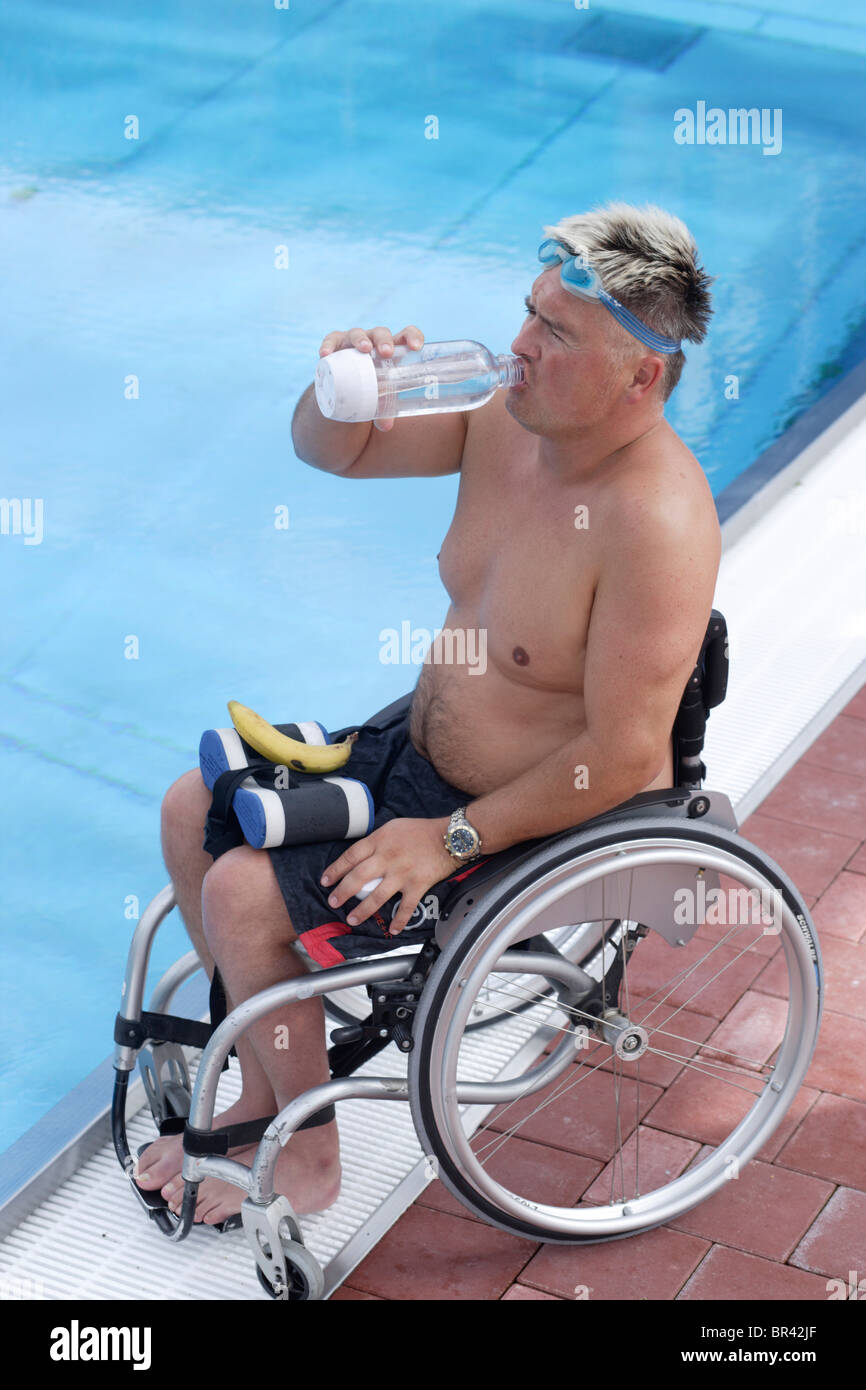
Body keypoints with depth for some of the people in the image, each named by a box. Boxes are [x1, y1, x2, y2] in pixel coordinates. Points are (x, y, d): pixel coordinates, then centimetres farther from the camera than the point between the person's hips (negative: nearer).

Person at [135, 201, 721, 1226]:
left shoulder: (655, 524, -30)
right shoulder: (506, 419, -6)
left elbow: (623, 757, -28)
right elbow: (332, 451, 6)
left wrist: (453, 839, -21)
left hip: (540, 832, -9)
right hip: (421, 752, 9)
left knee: (243, 894, -13)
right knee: (194, 811, 10)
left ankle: (306, 1154, 12)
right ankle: (263, 1090, 25)